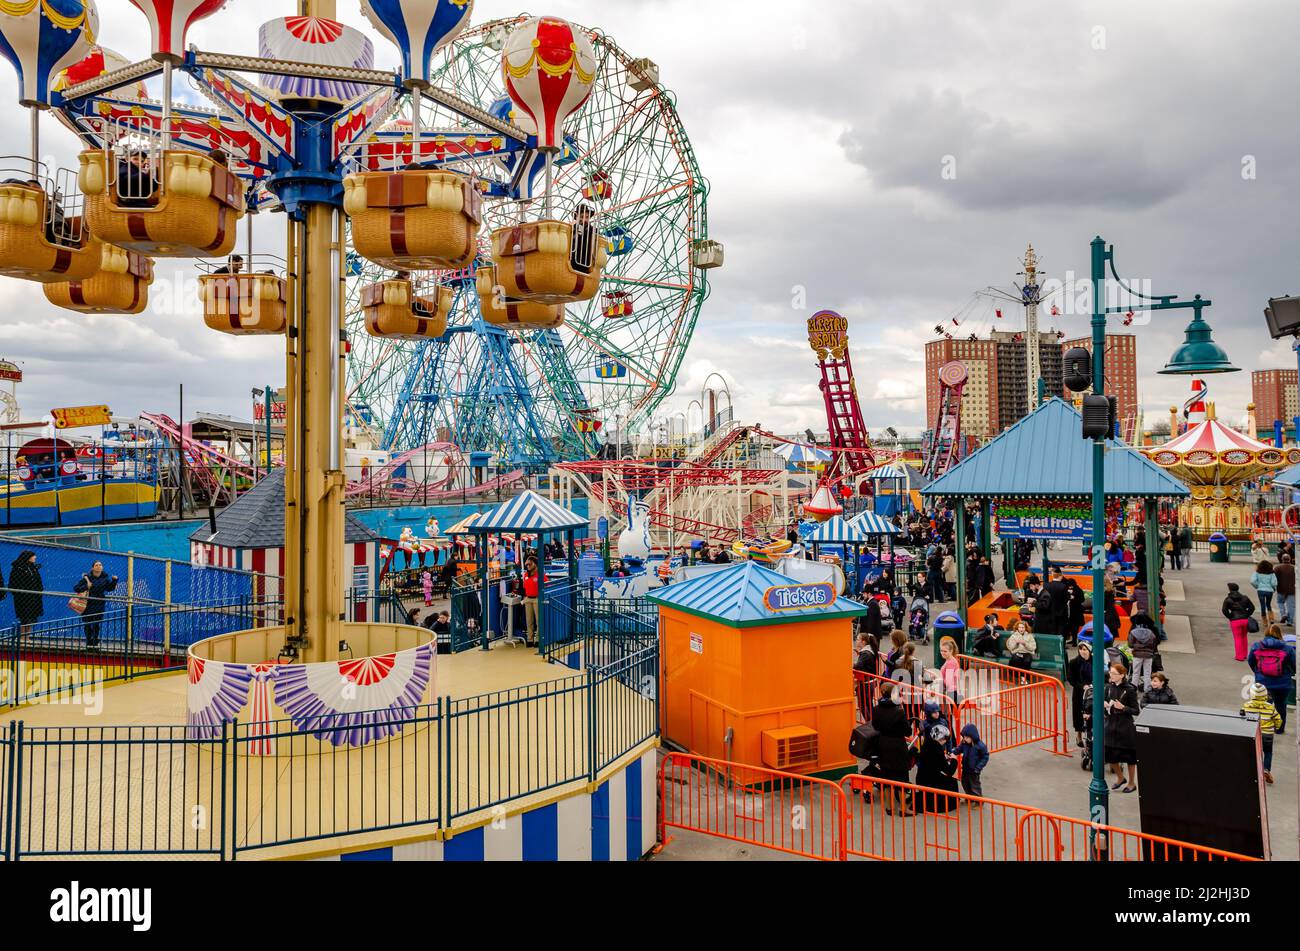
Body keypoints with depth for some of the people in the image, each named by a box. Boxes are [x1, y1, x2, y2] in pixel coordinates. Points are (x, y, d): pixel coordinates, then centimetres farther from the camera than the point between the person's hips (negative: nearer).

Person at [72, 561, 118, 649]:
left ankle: (95, 643, 18)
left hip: (99, 606, 2)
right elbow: (75, 588, -10)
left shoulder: (105, 578, 2)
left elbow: (109, 588, 17)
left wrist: (114, 581, 2)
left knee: (97, 625, 7)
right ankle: (89, 643, 15)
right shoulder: (87, 577, -8)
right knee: (87, 625, 4)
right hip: (87, 605, -2)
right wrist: (86, 586, -24)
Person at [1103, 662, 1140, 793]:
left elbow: (1136, 711, -11)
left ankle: (1132, 783, 27)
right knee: (1110, 755, 11)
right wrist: (1104, 705, -8)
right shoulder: (1109, 687, 1)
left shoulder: (1130, 690, -14)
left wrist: (1123, 707, -25)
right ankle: (1120, 778, 36)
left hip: (1126, 727, -5)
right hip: (1111, 725, 5)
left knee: (1129, 757, 9)